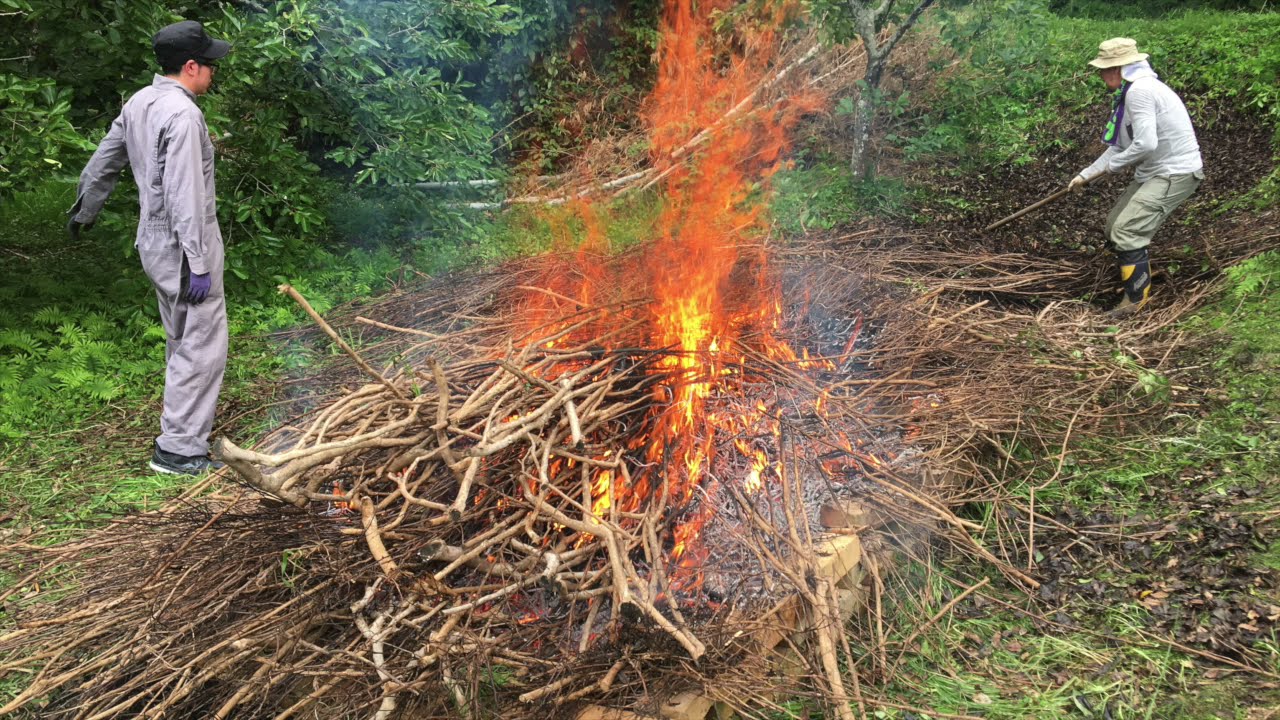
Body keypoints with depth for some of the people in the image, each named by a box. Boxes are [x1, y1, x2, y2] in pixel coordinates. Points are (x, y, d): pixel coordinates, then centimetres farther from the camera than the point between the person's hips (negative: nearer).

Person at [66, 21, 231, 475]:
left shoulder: (139, 104, 11)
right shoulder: (182, 113, -18)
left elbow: (103, 162, 22)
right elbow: (185, 195, -24)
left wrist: (84, 212, 36)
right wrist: (198, 264, -23)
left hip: (154, 242, 10)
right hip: (182, 245, -10)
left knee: (181, 343, 19)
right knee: (202, 347, -4)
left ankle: (180, 436, 31)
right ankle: (178, 450, 0)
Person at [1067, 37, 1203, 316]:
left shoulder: (1139, 90, -21)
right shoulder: (1130, 91, 11)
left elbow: (1145, 144, -29)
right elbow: (1120, 145, 17)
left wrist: (1113, 164, -12)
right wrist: (1085, 175, 15)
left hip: (1175, 173, -10)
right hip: (1155, 172, 10)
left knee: (1127, 231, -15)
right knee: (1115, 226, 14)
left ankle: (1136, 299, -4)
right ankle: (1141, 274, 32)